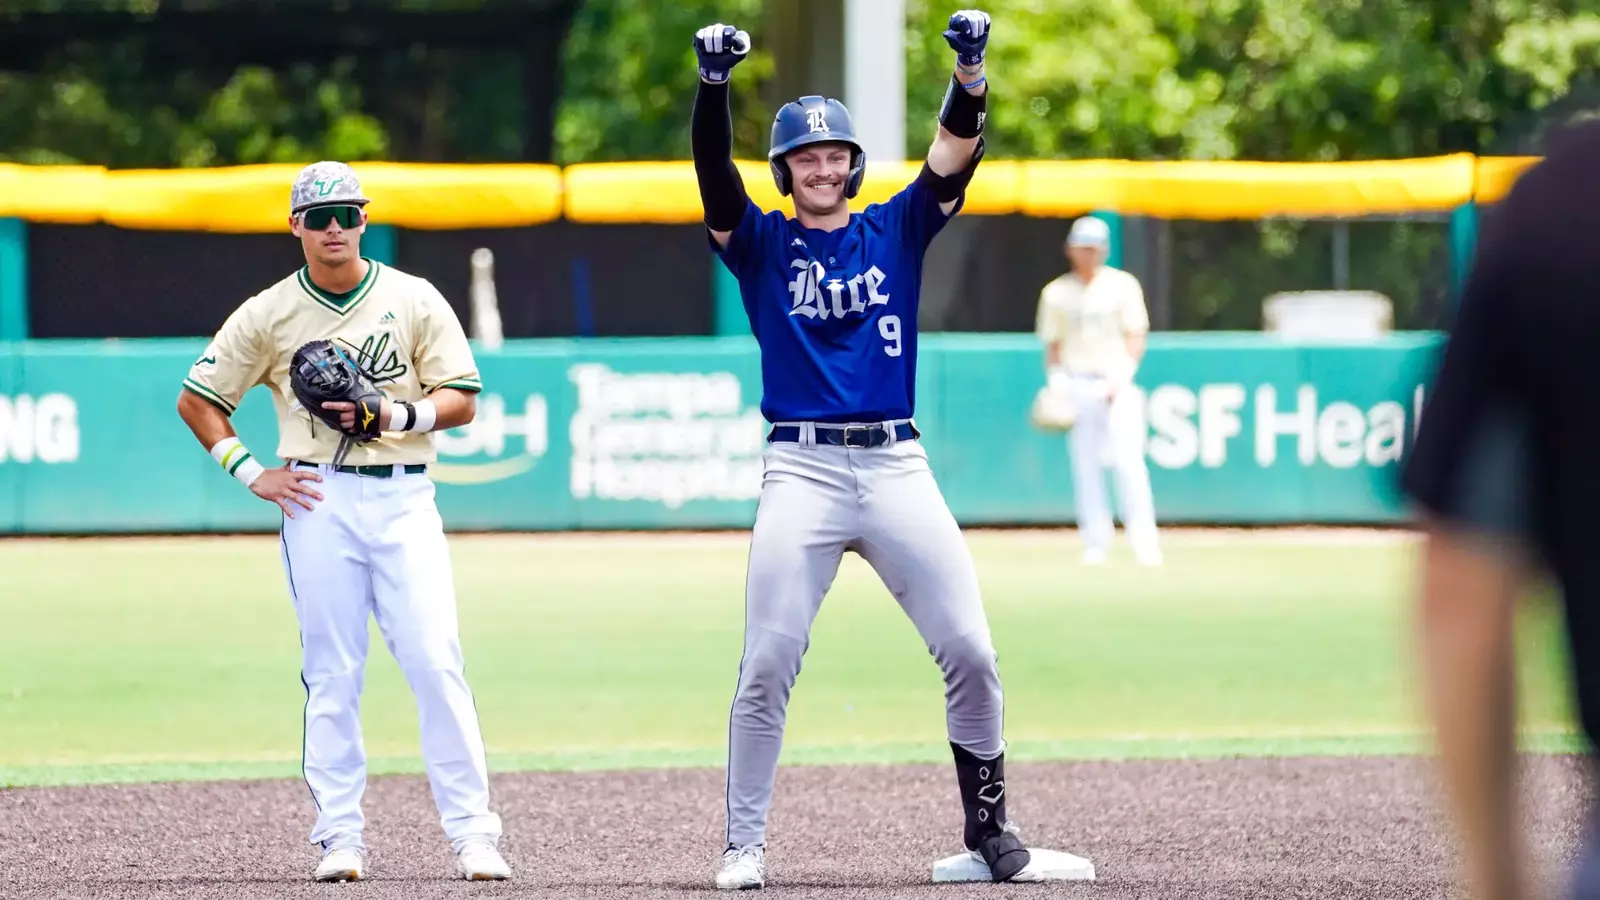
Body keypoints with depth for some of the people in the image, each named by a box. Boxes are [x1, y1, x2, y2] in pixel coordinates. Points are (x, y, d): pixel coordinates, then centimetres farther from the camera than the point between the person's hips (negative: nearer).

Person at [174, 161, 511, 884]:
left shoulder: (414, 301, 5)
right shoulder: (269, 315, 6)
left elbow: (462, 399, 4)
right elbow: (196, 400, 12)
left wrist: (399, 413, -14)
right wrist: (250, 473, 1)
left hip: (402, 498, 0)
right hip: (318, 499, 0)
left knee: (436, 662, -9)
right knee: (331, 675, 0)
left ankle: (471, 831, -7)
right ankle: (339, 838, 4)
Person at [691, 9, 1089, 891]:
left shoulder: (895, 232, 12)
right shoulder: (762, 244, 8)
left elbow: (954, 158, -1)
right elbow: (714, 176, -8)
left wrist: (969, 74, -18)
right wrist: (713, 84, -25)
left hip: (896, 466, 2)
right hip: (801, 470, -2)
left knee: (969, 651, -4)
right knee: (766, 664, -7)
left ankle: (988, 828, 8)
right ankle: (743, 845, -1)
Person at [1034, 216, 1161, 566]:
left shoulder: (1122, 285, 5)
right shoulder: (1056, 293, 11)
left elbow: (1135, 336, 2)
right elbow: (1052, 343, 14)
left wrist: (1122, 376, -11)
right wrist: (1055, 379, -2)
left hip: (1116, 385, -2)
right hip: (1076, 387, 2)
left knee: (1129, 461, -12)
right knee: (1085, 466, 0)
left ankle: (1144, 541, -15)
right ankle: (1095, 543, 4)